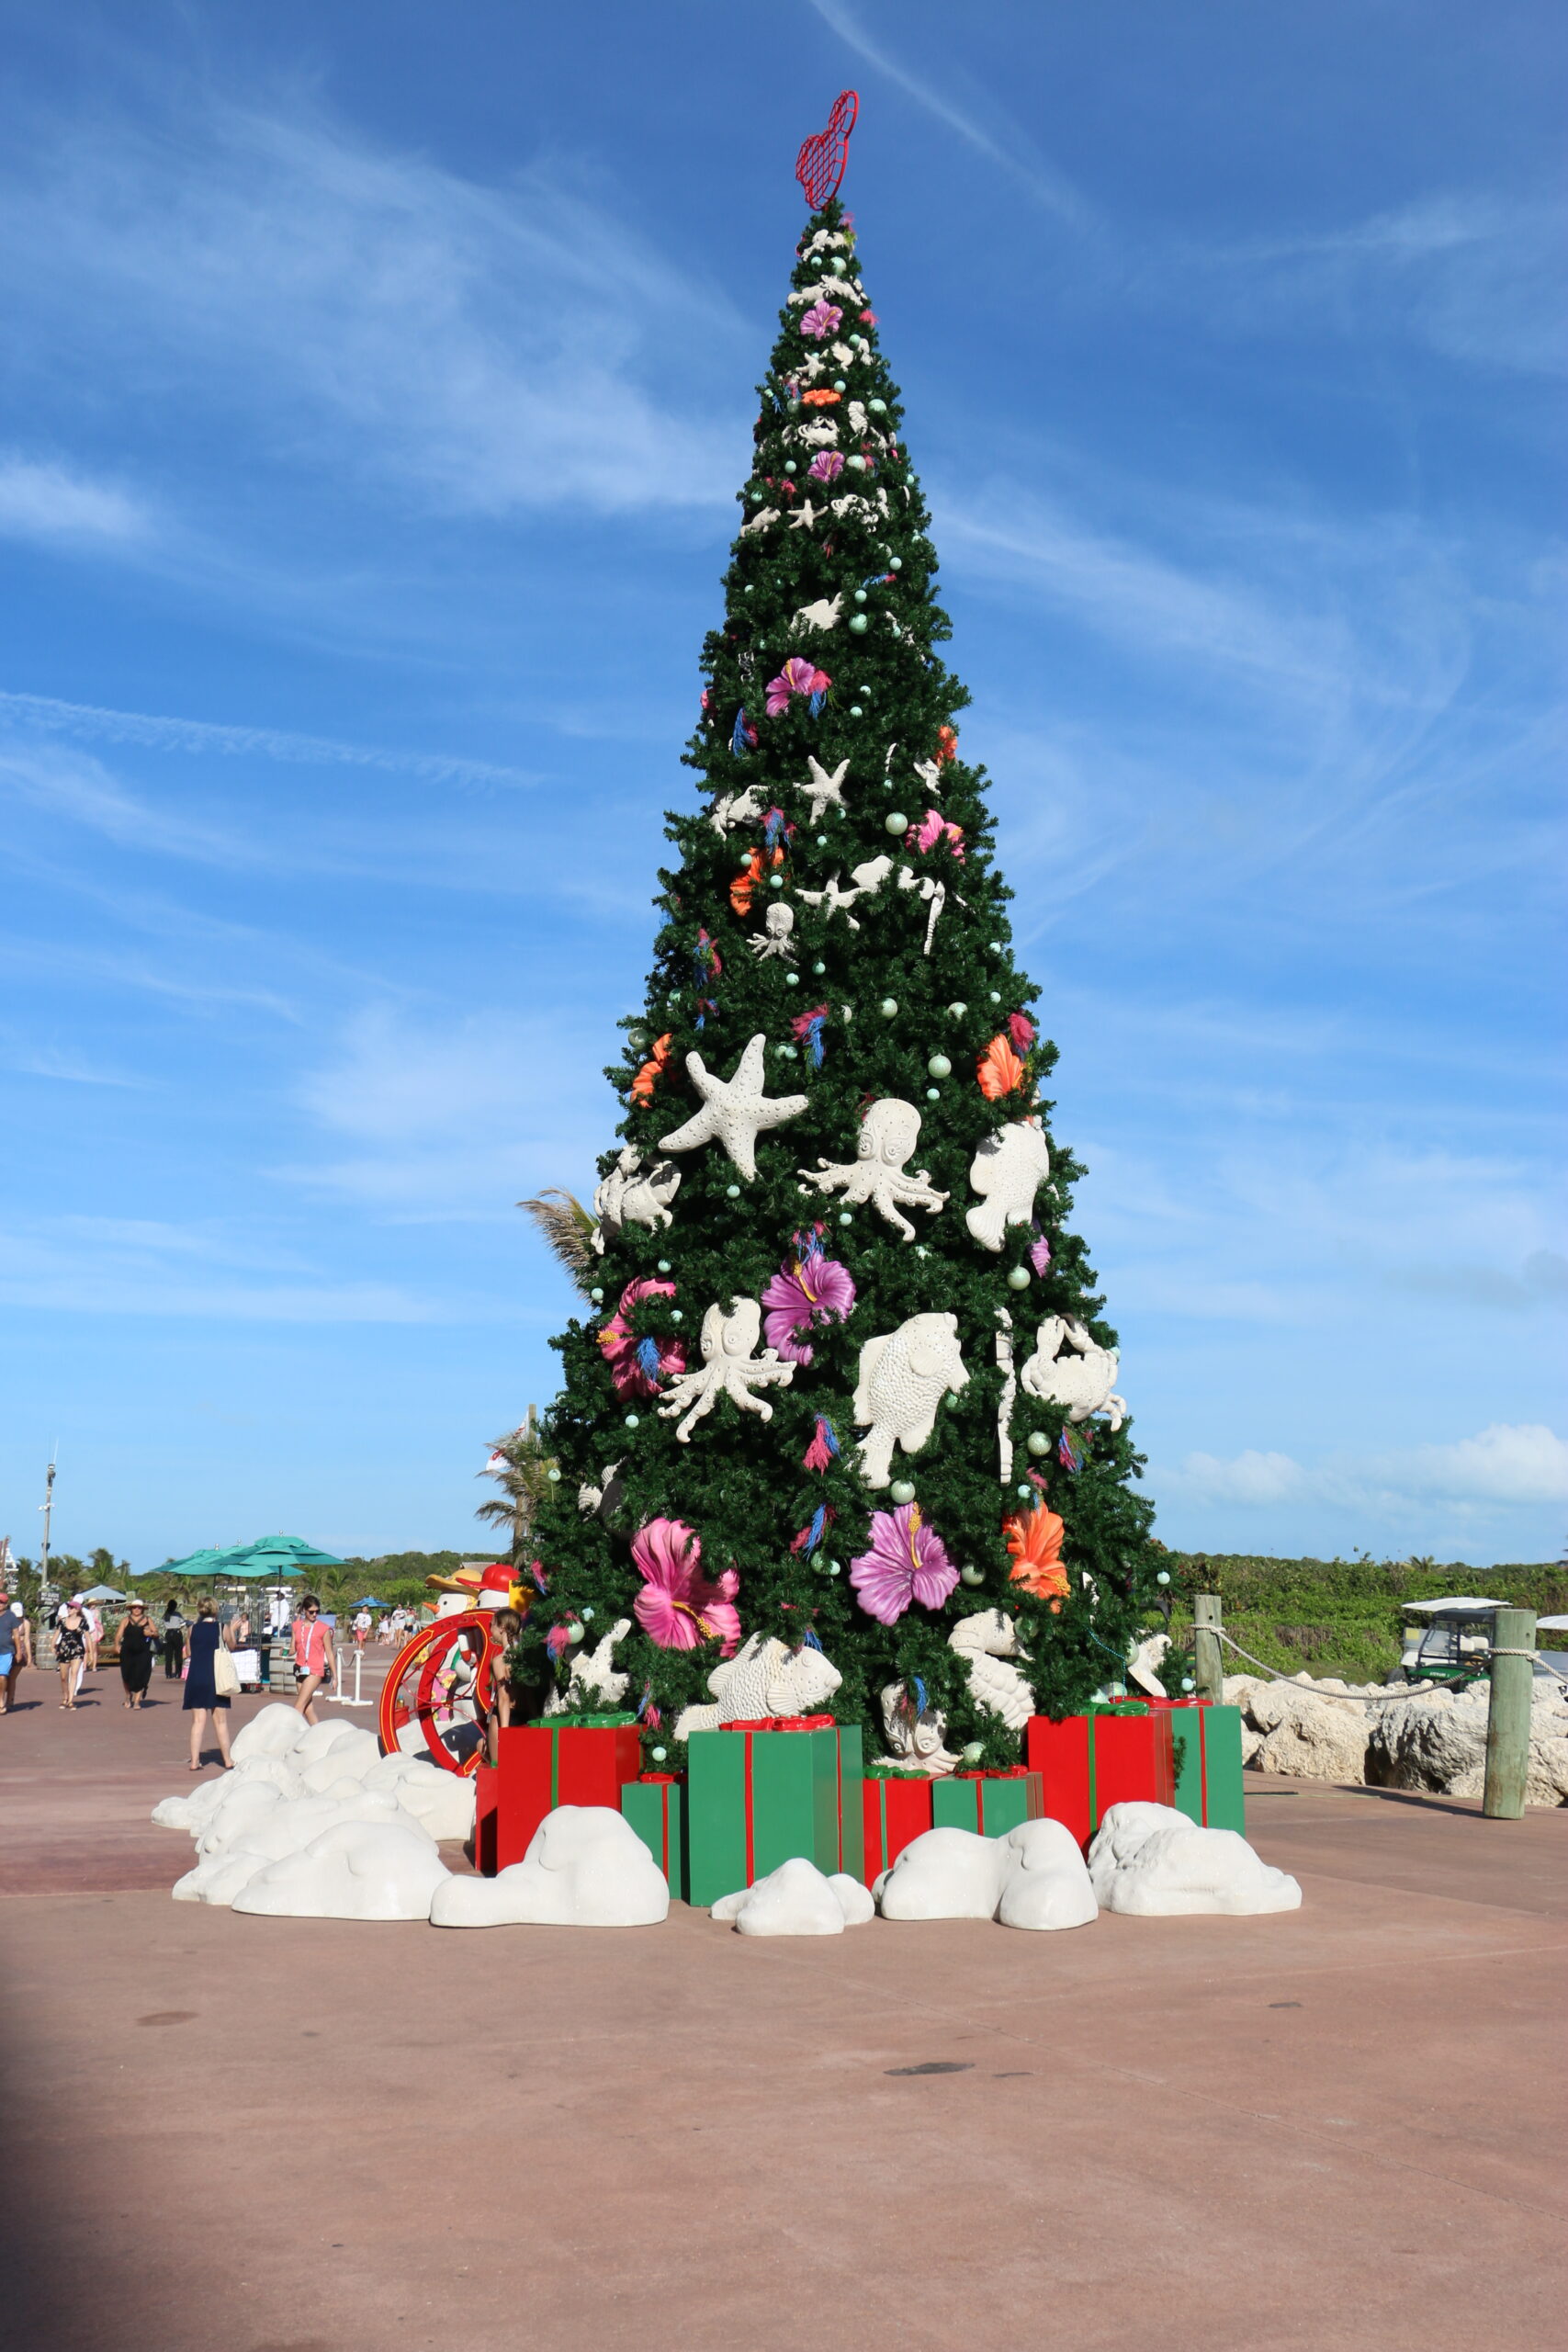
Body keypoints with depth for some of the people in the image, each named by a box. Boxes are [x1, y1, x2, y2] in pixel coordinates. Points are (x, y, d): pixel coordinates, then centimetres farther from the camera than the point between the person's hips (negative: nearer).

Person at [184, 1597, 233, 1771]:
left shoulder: (193, 1629, 2)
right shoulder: (222, 1628, -4)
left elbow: (189, 1652, 13)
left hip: (195, 1678, 2)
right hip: (216, 1678, -2)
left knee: (198, 1721, 6)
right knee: (221, 1721, 7)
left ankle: (194, 1761, 2)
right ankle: (227, 1760, 14)